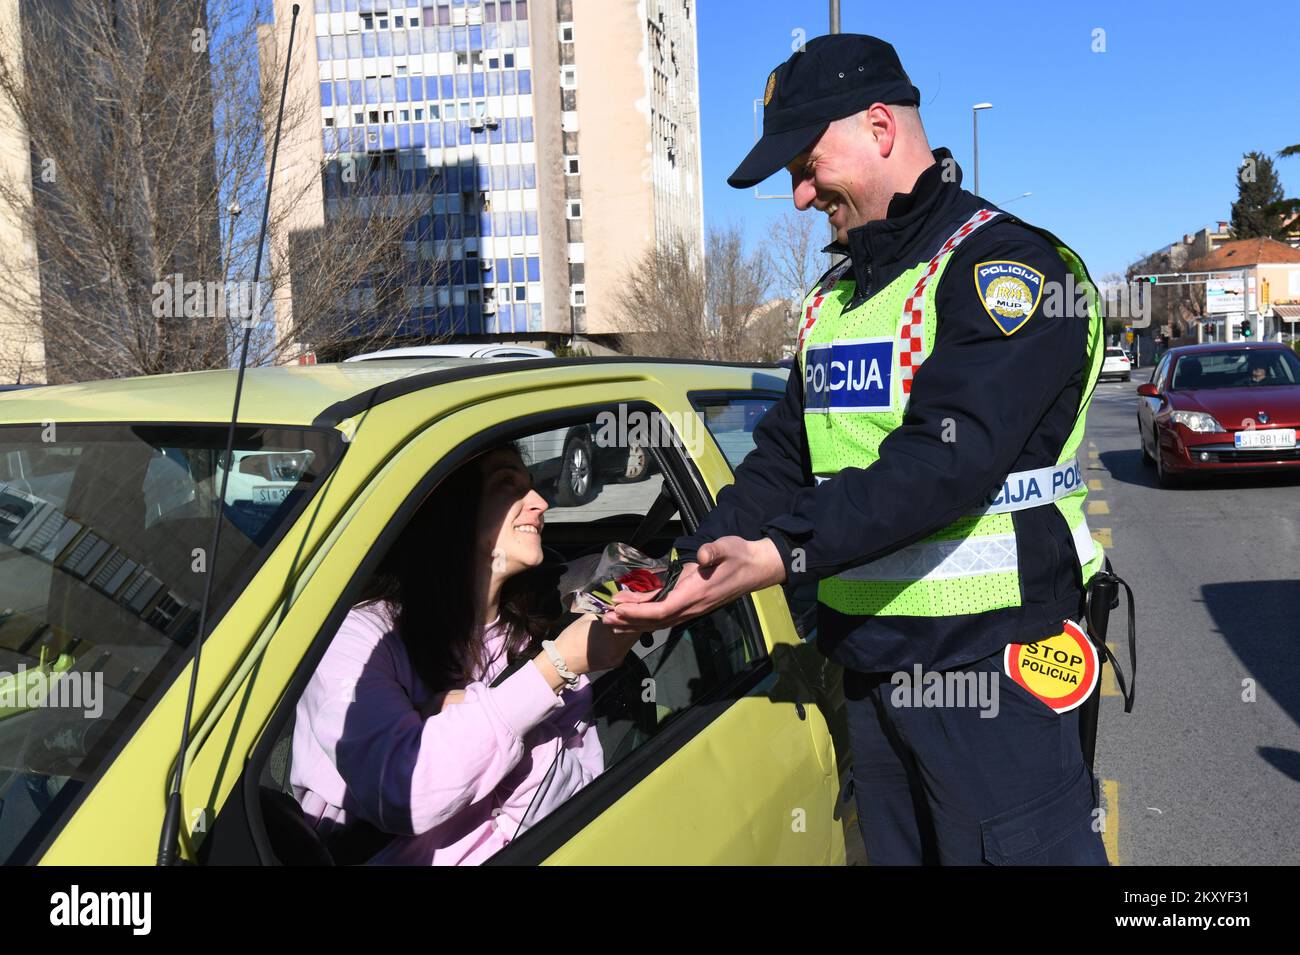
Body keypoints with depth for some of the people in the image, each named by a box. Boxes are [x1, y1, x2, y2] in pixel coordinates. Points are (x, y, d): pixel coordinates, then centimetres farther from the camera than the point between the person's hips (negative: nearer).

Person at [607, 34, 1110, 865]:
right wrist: (691, 570, -3)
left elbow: (947, 455, -24)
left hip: (987, 661, -7)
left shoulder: (1005, 266, -11)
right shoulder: (835, 297, 15)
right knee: (892, 850, 18)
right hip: (864, 661, 8)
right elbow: (784, 456, 10)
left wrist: (782, 556, -31)